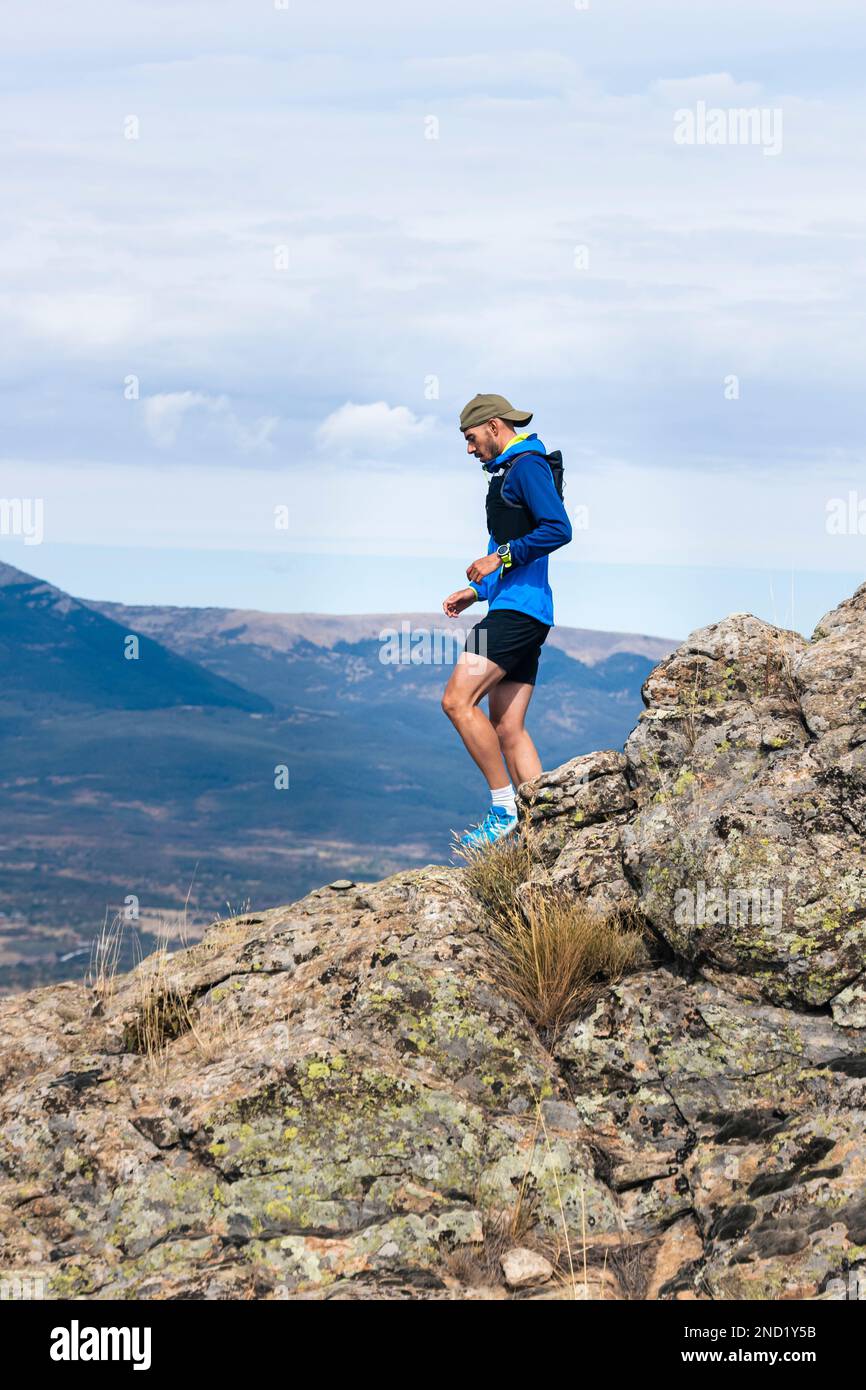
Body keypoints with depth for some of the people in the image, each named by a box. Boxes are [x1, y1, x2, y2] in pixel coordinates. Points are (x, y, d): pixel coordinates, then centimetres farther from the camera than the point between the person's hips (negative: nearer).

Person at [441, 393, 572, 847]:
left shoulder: (526, 465, -6)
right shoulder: (513, 472, 26)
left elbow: (558, 529, -20)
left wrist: (500, 557, -19)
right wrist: (479, 589, 22)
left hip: (517, 609, -11)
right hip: (523, 611, 11)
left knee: (457, 700, -15)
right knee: (508, 729, 5)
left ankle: (504, 809, -12)